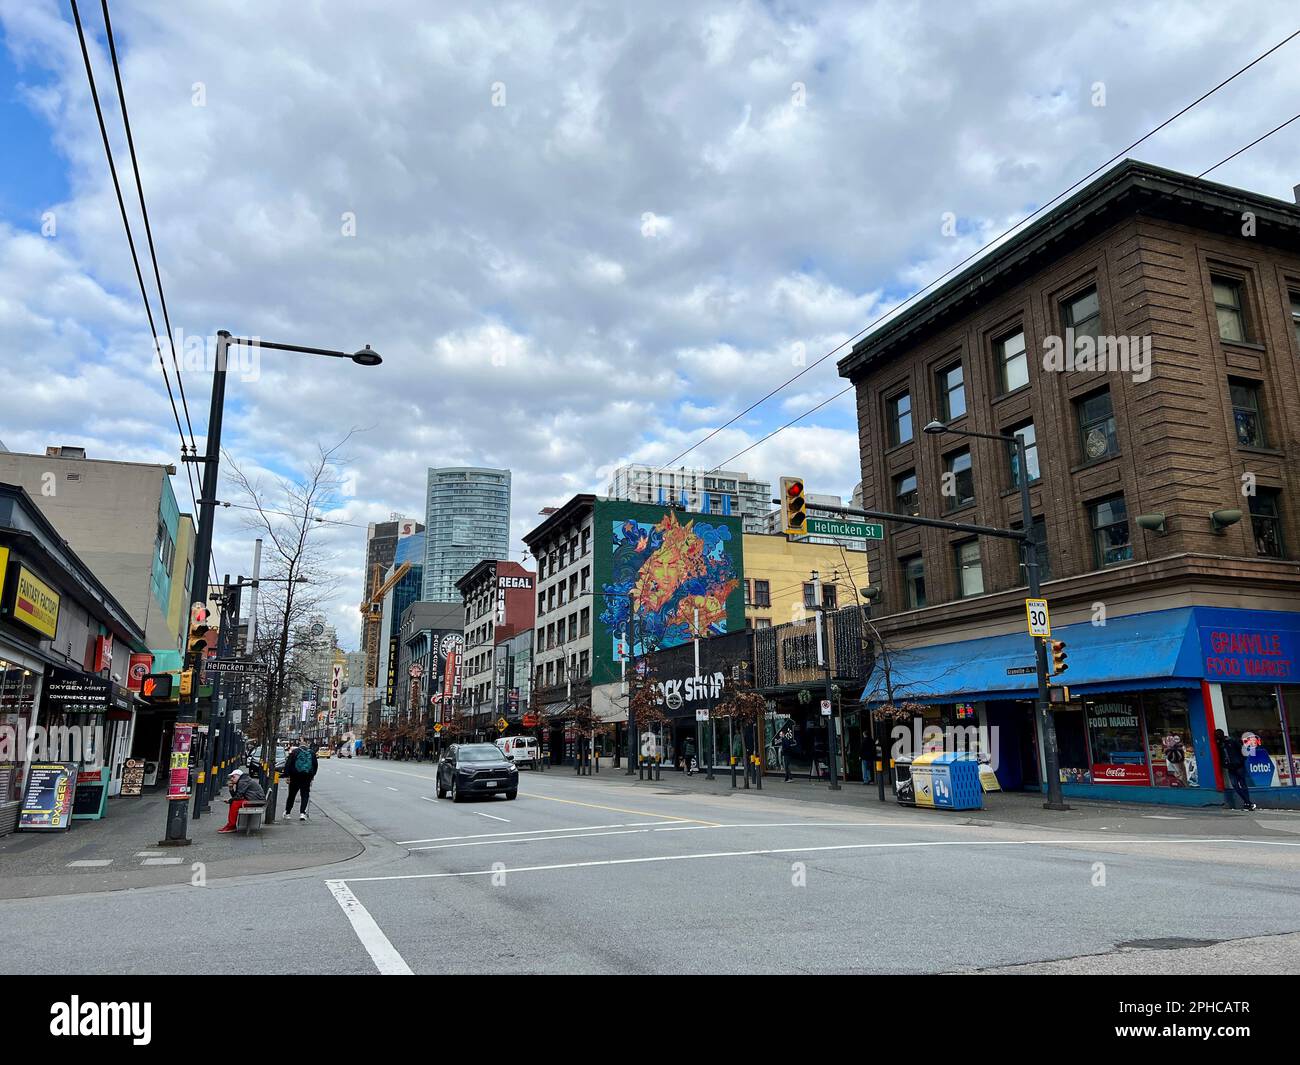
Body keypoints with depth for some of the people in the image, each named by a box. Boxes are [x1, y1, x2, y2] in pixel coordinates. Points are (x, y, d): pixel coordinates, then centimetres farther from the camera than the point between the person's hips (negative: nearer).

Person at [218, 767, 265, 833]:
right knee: (233, 802, 10)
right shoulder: (241, 782, 22)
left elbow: (239, 796, -14)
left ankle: (231, 826, -10)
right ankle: (229, 823, 8)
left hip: (256, 800, -11)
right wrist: (231, 788, 6)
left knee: (235, 803, -17)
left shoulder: (243, 781, -10)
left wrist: (230, 800, -1)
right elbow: (235, 795, 17)